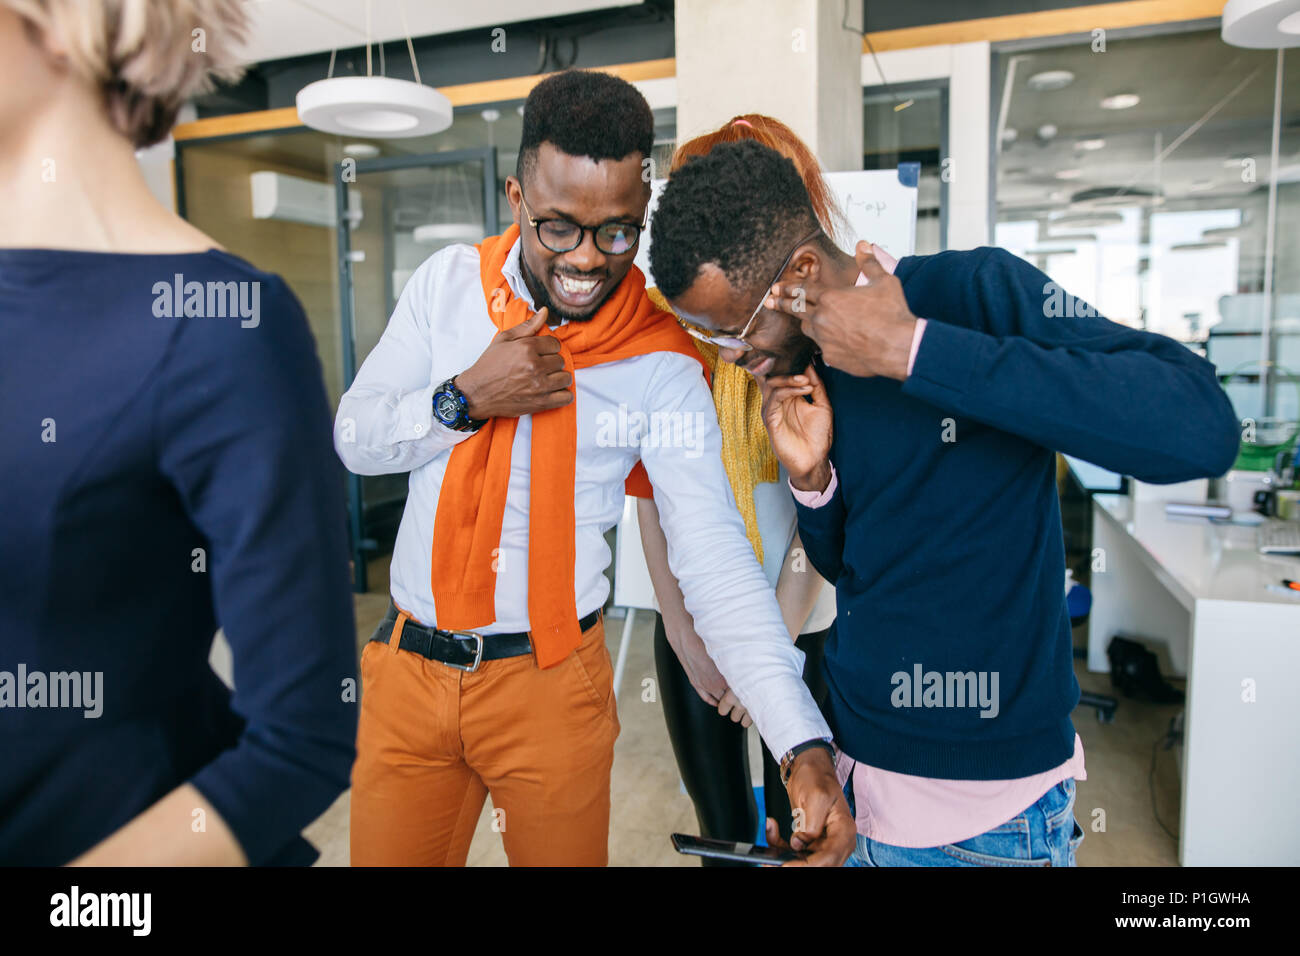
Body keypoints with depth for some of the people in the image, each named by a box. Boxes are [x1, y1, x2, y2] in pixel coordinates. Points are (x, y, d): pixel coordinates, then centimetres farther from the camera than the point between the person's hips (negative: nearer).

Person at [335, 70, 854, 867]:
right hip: (409, 669, 3)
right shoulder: (448, 282, -2)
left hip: (551, 683, -2)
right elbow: (353, 437, 1)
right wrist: (466, 399, -18)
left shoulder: (661, 365, -12)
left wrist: (806, 747, -27)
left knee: (565, 850, 16)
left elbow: (716, 560, -17)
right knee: (386, 851, 19)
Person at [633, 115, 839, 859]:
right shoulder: (664, 322, -5)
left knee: (801, 829, 14)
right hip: (692, 631, 2)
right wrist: (680, 627, -2)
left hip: (803, 630, -2)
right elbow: (650, 487, -2)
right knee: (722, 830, 18)